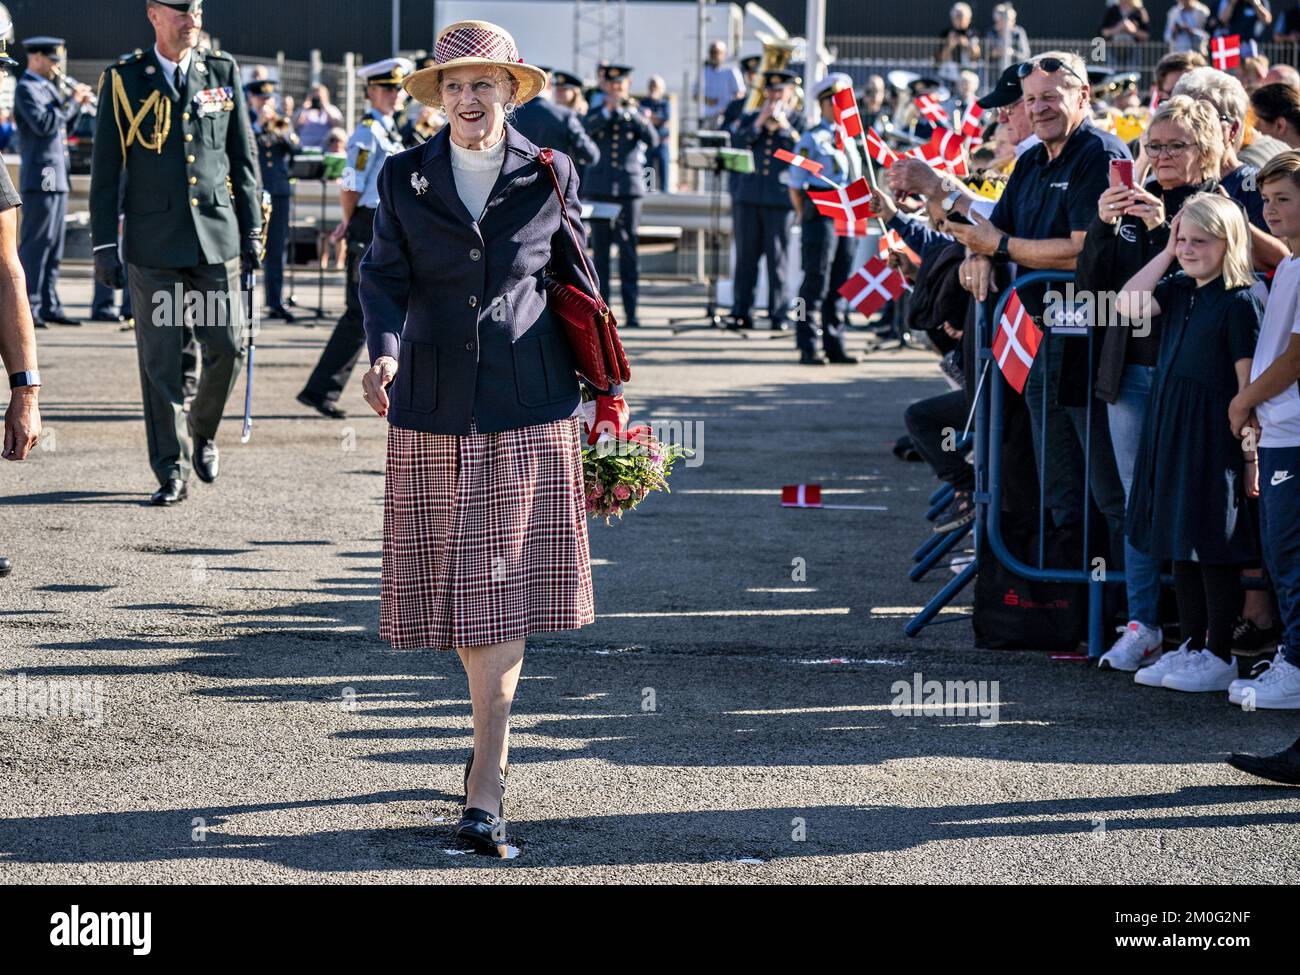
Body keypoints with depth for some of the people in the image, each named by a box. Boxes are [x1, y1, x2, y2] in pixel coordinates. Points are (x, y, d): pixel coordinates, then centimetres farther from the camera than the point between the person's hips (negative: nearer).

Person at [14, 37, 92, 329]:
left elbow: (63, 127, 22)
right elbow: (44, 124, -22)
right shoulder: (26, 88, -9)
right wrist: (71, 102, -14)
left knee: (53, 245, 10)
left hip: (57, 177, 9)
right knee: (35, 244, -9)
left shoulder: (49, 87, 19)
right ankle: (29, 307, -8)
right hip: (41, 176, -9)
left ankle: (49, 305, 13)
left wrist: (76, 104, 7)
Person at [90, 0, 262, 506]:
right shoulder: (123, 80, 1)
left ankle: (202, 431, 28)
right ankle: (172, 472, 6)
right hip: (153, 245, -2)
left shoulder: (224, 73, 7)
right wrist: (104, 244, -2)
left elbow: (243, 157, 12)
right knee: (160, 361, -1)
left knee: (228, 345, 0)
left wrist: (251, 230, 8)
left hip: (216, 237, 2)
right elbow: (105, 169, 2)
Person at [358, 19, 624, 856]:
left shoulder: (550, 176, 2)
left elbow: (577, 283, 10)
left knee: (503, 584, -6)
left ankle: (486, 788, -8)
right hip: (436, 407, 2)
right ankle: (496, 733, 31)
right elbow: (386, 274, -3)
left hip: (527, 408, -2)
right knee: (454, 583, 7)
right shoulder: (405, 178, 4)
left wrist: (607, 394, 12)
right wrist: (384, 351, -23)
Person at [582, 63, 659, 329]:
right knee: (600, 252, 1)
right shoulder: (595, 114, 9)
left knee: (629, 252, -3)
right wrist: (608, 110, -19)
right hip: (599, 190, 0)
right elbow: (581, 133, -13)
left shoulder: (637, 115, 9)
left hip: (629, 189, 0)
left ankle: (631, 312, -2)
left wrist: (633, 114, -16)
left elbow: (653, 141, -8)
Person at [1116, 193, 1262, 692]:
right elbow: (1128, 306, 1)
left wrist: (1250, 451, -16)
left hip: (1215, 439, -8)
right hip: (1170, 434, 8)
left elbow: (1248, 381, -14)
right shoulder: (1179, 291, 10)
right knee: (1179, 542, 12)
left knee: (1214, 547, -2)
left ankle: (1220, 656, 5)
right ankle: (1191, 646, 21)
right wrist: (1166, 254, 2)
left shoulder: (1239, 302, -13)